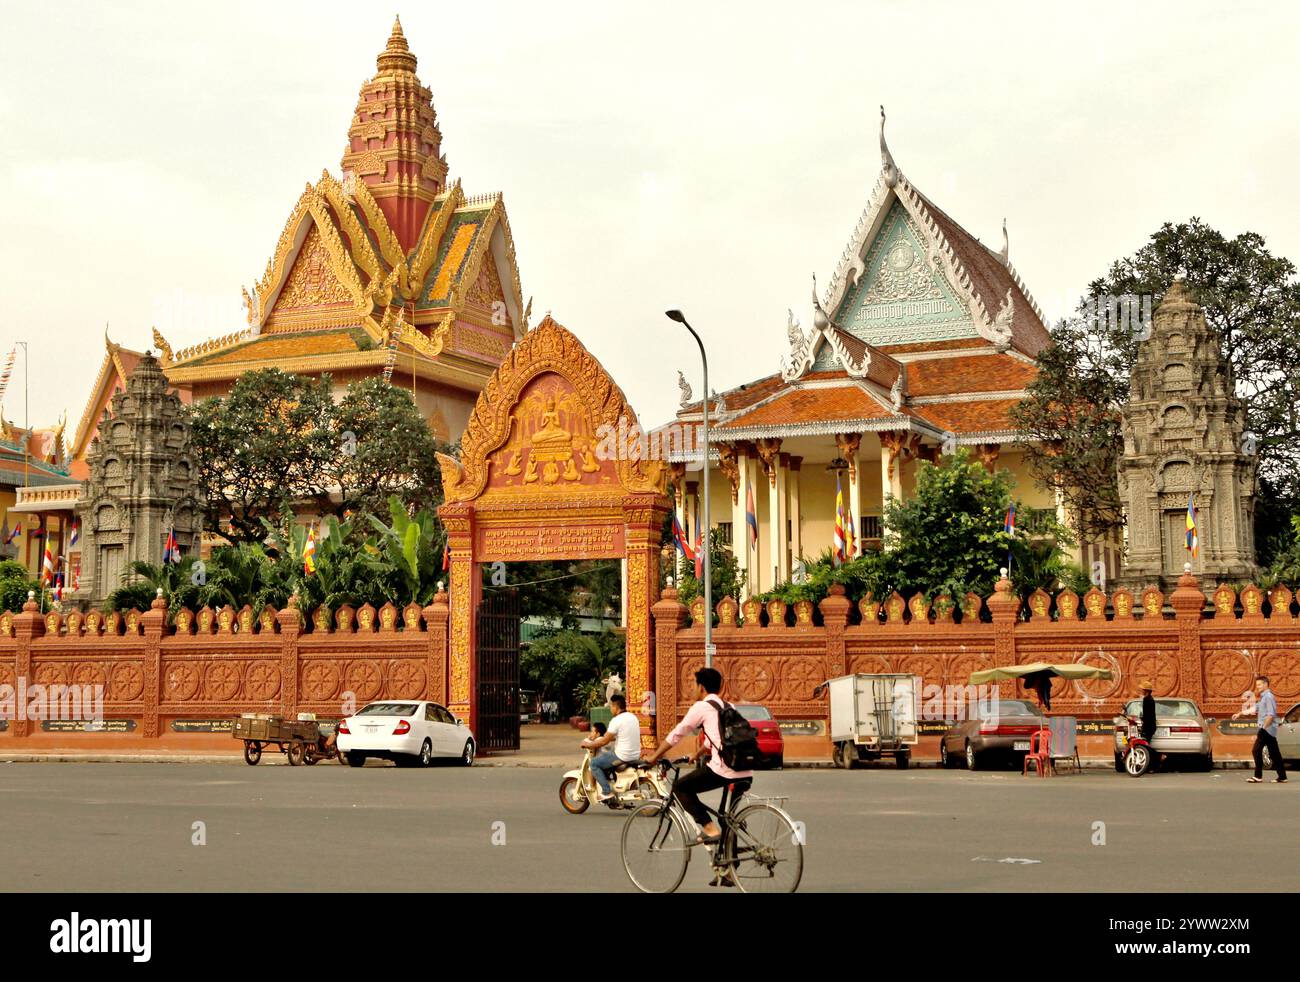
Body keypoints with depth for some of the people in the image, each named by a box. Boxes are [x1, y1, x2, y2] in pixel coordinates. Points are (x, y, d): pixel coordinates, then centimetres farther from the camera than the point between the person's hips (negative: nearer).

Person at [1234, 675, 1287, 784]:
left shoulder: (1268, 696, -12)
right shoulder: (1263, 697, 18)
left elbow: (1271, 715, -19)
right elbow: (1254, 709, 25)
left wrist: (1263, 728, -20)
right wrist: (1240, 714, 25)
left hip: (1267, 729, -10)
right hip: (1270, 730, 10)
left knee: (1256, 751, -9)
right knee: (1274, 753, 9)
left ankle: (1258, 777, -9)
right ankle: (1282, 777, 11)